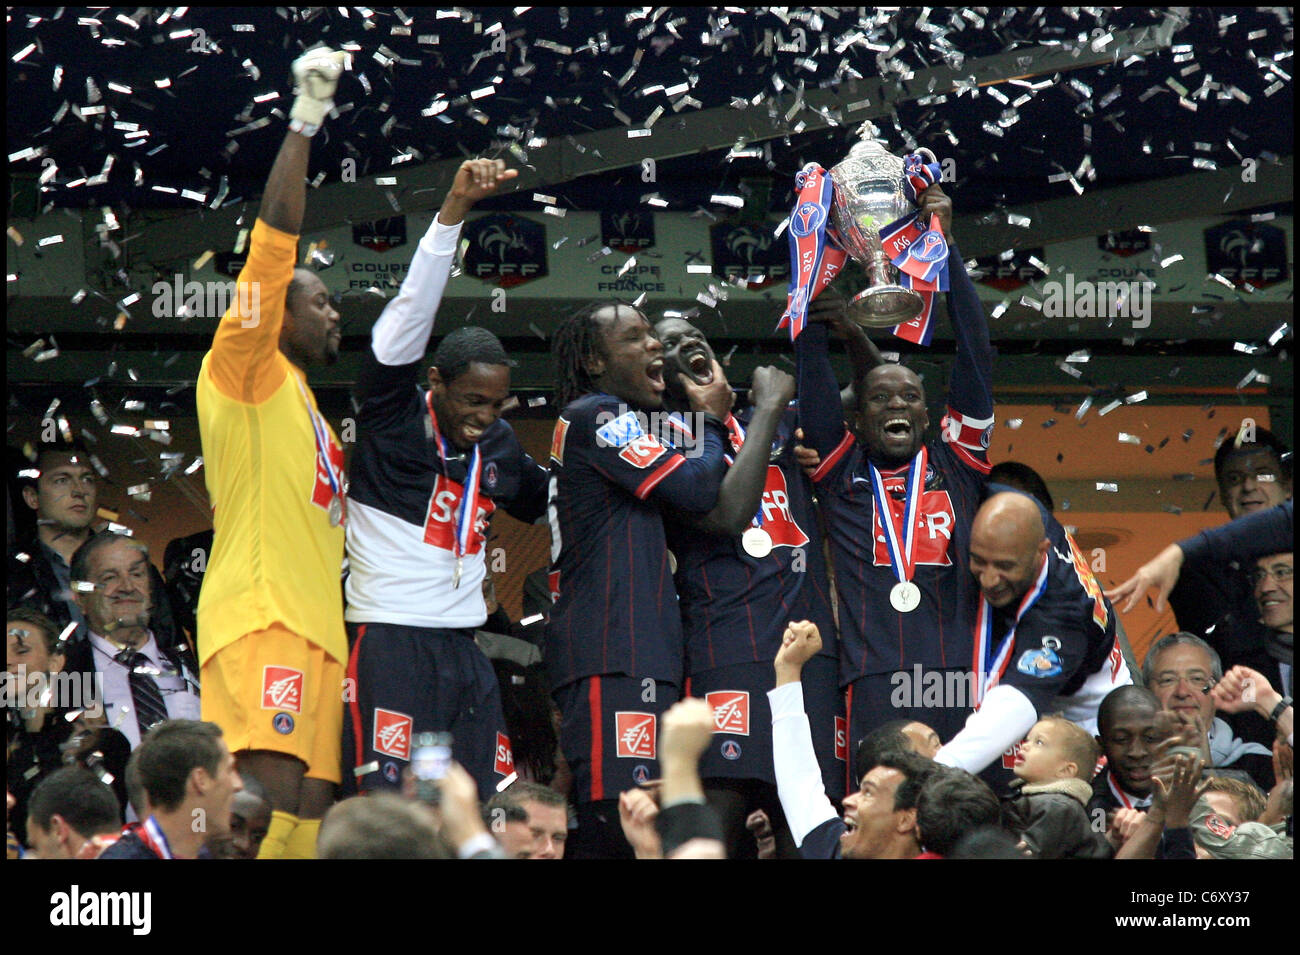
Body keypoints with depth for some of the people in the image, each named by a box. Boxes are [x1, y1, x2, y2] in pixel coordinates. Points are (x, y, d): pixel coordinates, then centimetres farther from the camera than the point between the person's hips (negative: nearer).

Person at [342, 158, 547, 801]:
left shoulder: (497, 446, 14)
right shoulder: (393, 421, -5)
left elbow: (549, 499, 35)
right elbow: (413, 310, -17)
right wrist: (452, 212, -27)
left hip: (464, 648, 7)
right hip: (391, 643, -7)